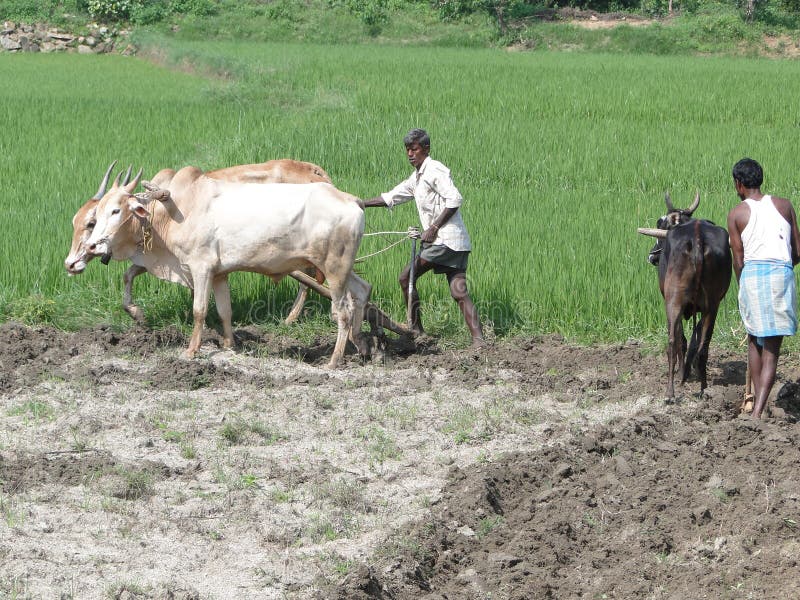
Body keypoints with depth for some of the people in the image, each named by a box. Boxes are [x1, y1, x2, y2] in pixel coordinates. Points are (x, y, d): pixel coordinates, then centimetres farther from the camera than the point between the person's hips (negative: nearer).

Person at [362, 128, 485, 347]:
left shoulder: (435, 170, -7)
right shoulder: (416, 177, 22)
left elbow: (454, 200, -18)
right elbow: (391, 197, 30)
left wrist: (434, 227, -17)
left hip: (446, 238, -9)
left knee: (407, 277, -1)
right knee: (459, 292, -2)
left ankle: (416, 329, 4)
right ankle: (478, 338, -14)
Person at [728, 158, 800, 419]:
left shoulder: (736, 214, 7)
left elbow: (738, 260, 4)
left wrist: (742, 288, 18)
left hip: (751, 273, 0)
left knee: (753, 340, 20)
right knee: (772, 348, -1)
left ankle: (758, 400, 18)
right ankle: (759, 410, -14)